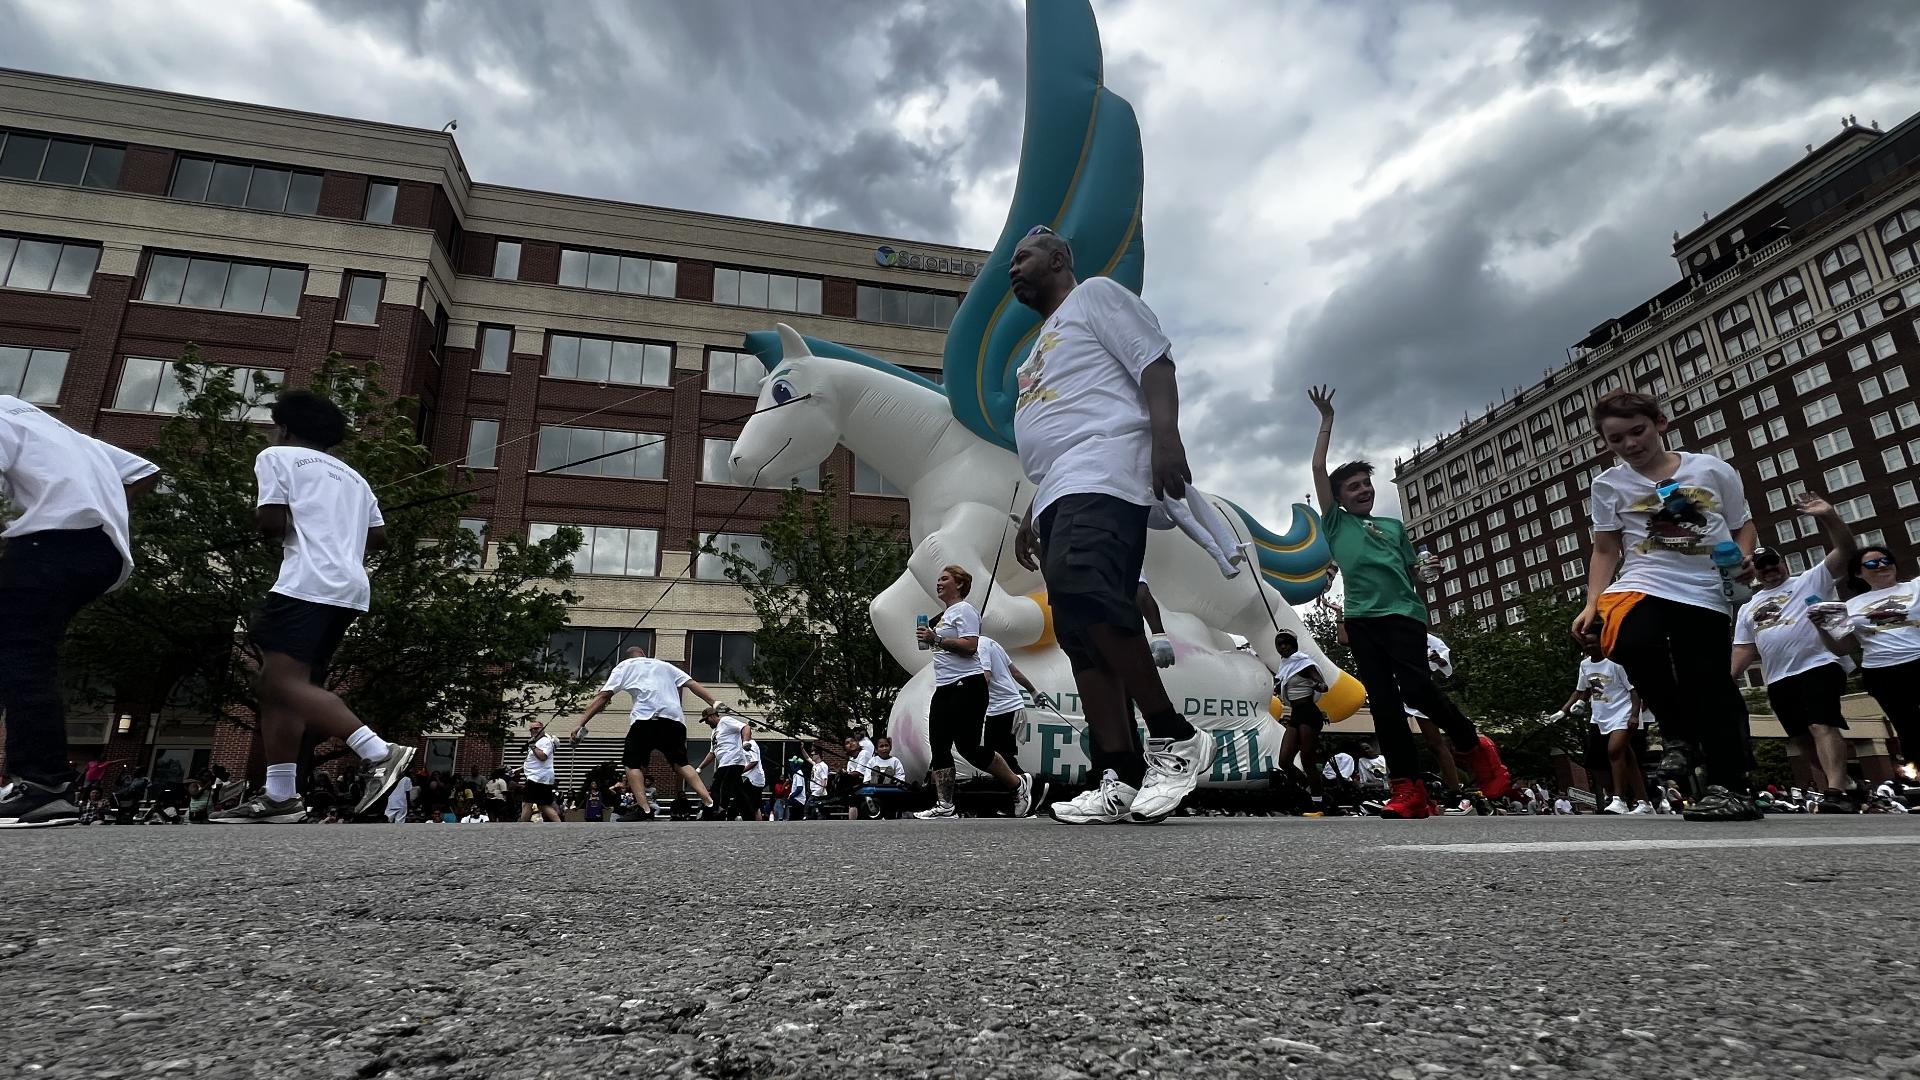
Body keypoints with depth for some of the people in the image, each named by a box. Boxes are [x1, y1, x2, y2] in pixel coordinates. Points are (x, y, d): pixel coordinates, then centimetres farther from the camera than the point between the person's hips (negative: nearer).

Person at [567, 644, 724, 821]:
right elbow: (692, 684, 20)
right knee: (681, 763, 12)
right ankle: (709, 804, 0)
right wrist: (713, 704, 15)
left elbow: (603, 696, 12)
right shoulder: (665, 665, 32)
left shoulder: (624, 666, 23)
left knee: (633, 763, 8)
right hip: (675, 718, 4)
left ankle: (643, 809, -9)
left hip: (646, 717, -4)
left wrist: (581, 723, 10)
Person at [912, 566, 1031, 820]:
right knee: (939, 748, 1)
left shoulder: (964, 610, -7)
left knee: (969, 747, -10)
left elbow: (970, 646, -20)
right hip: (945, 689, 10)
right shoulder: (946, 614, 23)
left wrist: (936, 639, -20)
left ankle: (1019, 784, 7)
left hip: (967, 687, -10)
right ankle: (944, 807, 2)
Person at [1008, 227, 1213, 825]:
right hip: (1061, 491, 10)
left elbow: (1155, 363, -4)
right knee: (1080, 637, -3)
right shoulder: (1044, 344, 36)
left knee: (1082, 588, -31)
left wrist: (1165, 436, -20)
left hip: (1103, 475, -9)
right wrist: (1033, 514, 27)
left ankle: (1174, 737, -21)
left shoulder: (1094, 294, 12)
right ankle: (1120, 779, -7)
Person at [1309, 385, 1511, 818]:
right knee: (1383, 702, -4)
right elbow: (1318, 470, 11)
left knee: (1416, 688, -18)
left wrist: (1426, 571, 1)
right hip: (1361, 619, 0)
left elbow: (1411, 569, 25)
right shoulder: (1335, 523, 15)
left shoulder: (1394, 526, 22)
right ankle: (1408, 792, -3)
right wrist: (1327, 420, 14)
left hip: (1403, 613, 0)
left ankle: (1474, 748, 8)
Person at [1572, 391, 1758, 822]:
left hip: (1706, 594, 1)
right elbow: (1606, 550, 8)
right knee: (1634, 643, -31)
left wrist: (1744, 558, -7)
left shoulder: (1712, 470, 7)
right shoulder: (1609, 484, 6)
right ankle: (1680, 734, -8)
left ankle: (1729, 788, 12)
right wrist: (1592, 603, -2)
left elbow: (1743, 527, 15)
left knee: (1708, 684, -2)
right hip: (1641, 585, 0)